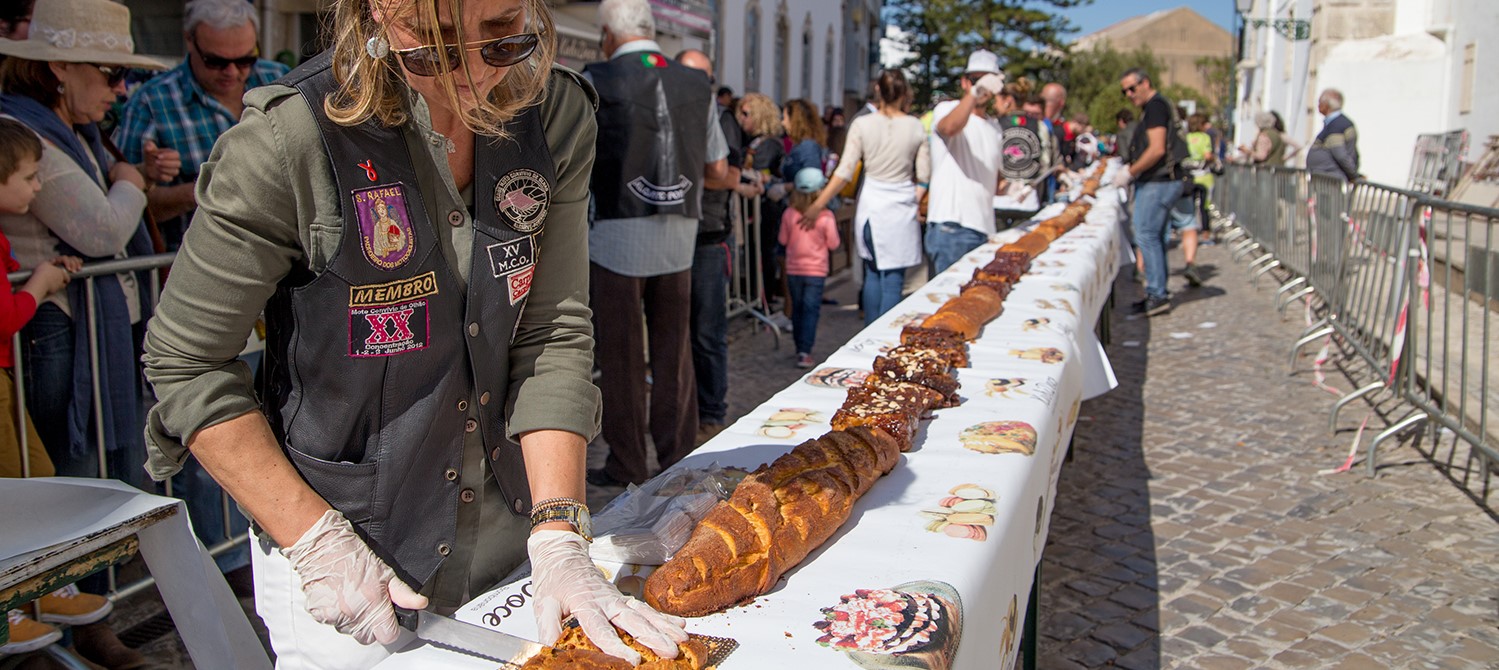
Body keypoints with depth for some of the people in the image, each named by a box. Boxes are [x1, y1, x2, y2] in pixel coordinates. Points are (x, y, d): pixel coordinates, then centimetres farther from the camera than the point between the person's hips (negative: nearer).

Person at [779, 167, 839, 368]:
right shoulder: (826, 217, -14)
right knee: (811, 309, -1)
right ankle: (805, 351, -10)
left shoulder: (789, 214, -6)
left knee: (797, 308, 15)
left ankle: (800, 348, 24)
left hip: (793, 269, 3)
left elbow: (783, 240, 5)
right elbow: (833, 244, -6)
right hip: (816, 270, -3)